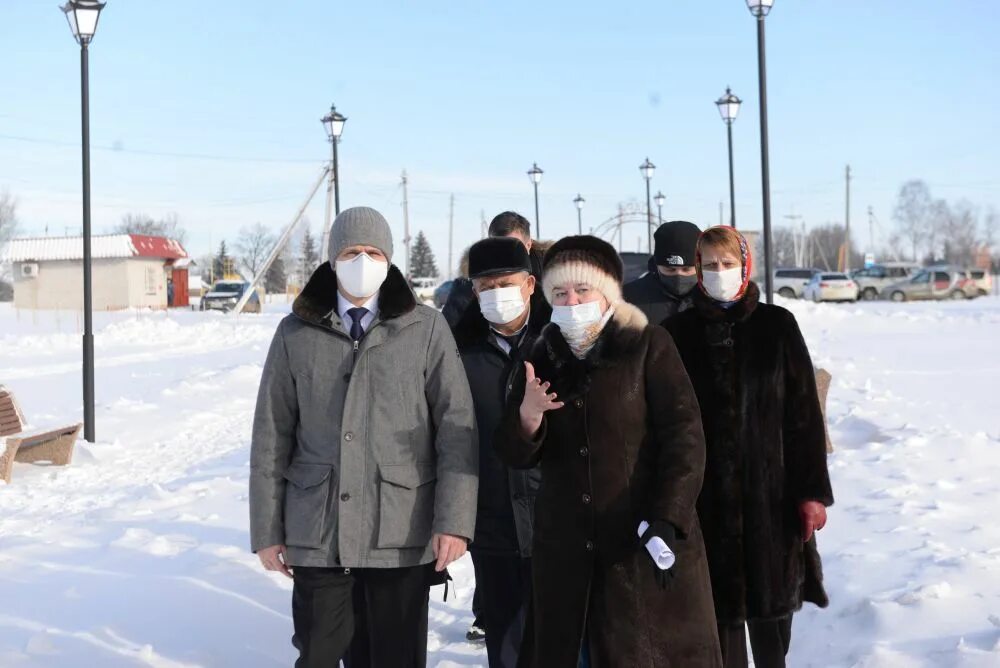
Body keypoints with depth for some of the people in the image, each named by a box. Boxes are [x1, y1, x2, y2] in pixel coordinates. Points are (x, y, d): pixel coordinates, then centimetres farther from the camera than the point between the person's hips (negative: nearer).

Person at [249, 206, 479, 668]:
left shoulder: (426, 329, 1)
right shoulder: (296, 333, 5)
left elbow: (457, 428, -2)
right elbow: (271, 437, 7)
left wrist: (454, 521, -9)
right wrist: (267, 529, 5)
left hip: (402, 533, -1)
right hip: (317, 534, 1)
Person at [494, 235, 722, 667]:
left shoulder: (649, 346, -2)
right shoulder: (543, 358, 10)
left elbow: (684, 436, -9)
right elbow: (516, 454, 7)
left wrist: (666, 520, -19)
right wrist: (527, 415, -15)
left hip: (643, 544, -4)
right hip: (566, 549, 4)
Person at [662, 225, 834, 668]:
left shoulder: (777, 326, 1)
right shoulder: (679, 333, 2)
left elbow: (804, 413, -1)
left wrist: (812, 491, -4)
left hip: (769, 491, 0)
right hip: (706, 495, 0)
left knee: (771, 598, 7)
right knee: (721, 603, 4)